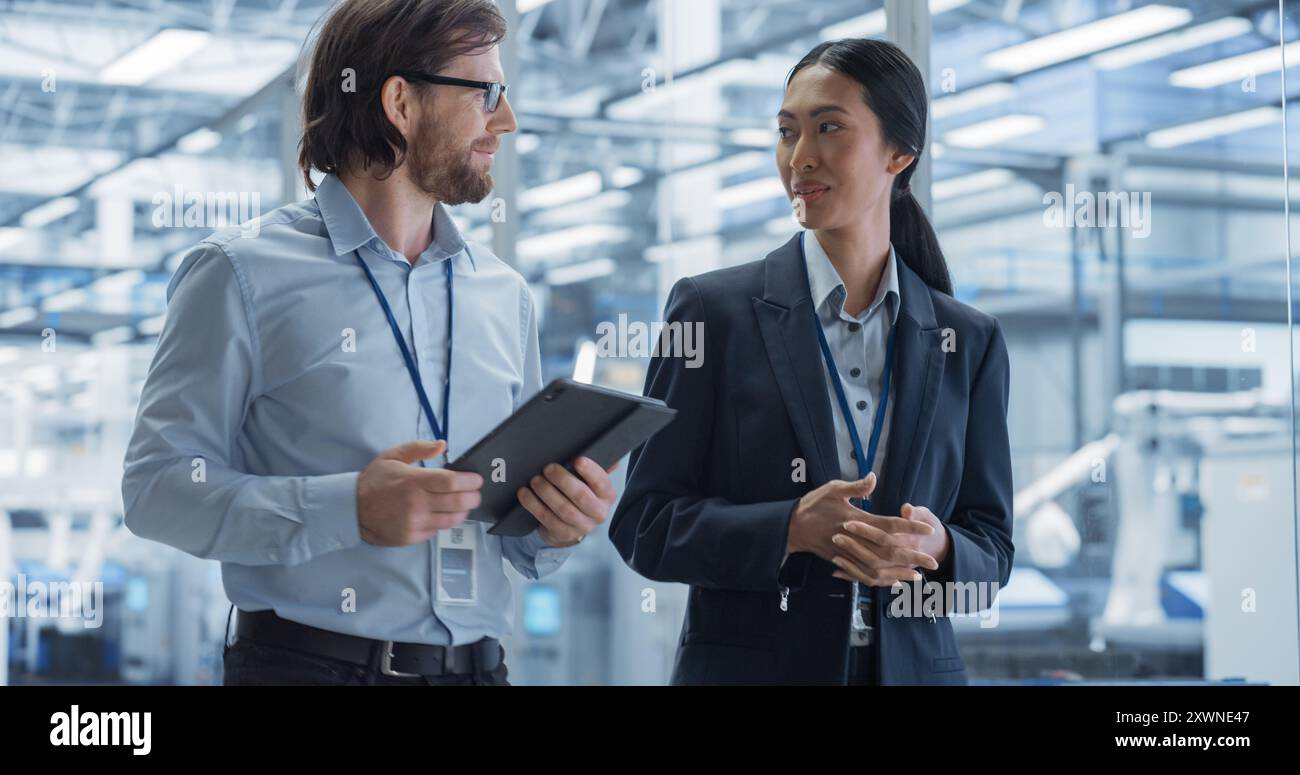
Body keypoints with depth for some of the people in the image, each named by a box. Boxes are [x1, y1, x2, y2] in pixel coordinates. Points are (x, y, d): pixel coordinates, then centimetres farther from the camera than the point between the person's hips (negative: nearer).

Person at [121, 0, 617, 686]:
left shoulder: (505, 295, 11)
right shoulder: (244, 275, -4)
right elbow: (157, 484, -10)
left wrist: (552, 529, -5)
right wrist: (346, 509, -22)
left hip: (477, 664, 5)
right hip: (308, 661, -5)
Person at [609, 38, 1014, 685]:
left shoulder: (970, 342, 3)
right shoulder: (713, 310, -4)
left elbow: (992, 549, 5)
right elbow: (643, 524, -6)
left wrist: (934, 549, -16)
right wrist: (792, 530, -20)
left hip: (915, 666, 2)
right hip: (746, 665, -2)